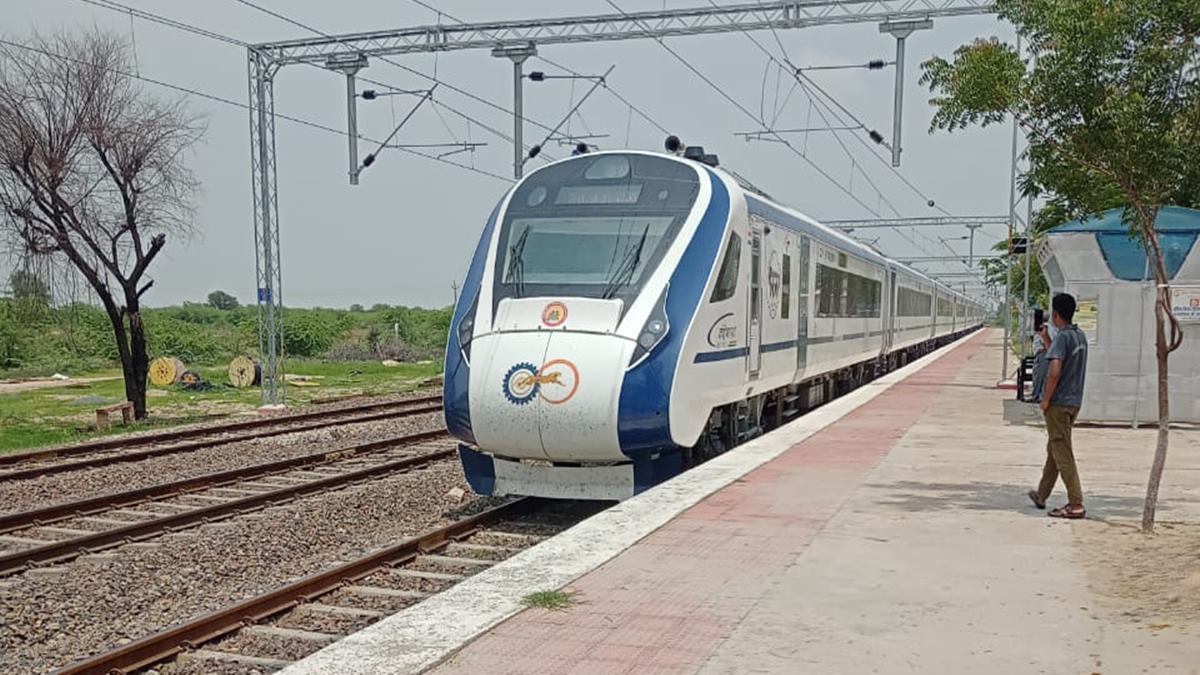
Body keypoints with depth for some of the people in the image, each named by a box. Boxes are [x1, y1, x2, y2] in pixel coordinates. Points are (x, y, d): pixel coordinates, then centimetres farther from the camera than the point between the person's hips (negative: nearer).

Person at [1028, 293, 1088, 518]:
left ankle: (1076, 504, -6)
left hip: (1059, 403, -9)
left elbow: (1054, 371, -24)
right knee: (1054, 449, 19)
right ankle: (1041, 495, 29)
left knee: (1062, 453, -5)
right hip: (1075, 401, 9)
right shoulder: (1081, 336, 11)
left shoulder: (1062, 337, -17)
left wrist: (1045, 401, -15)